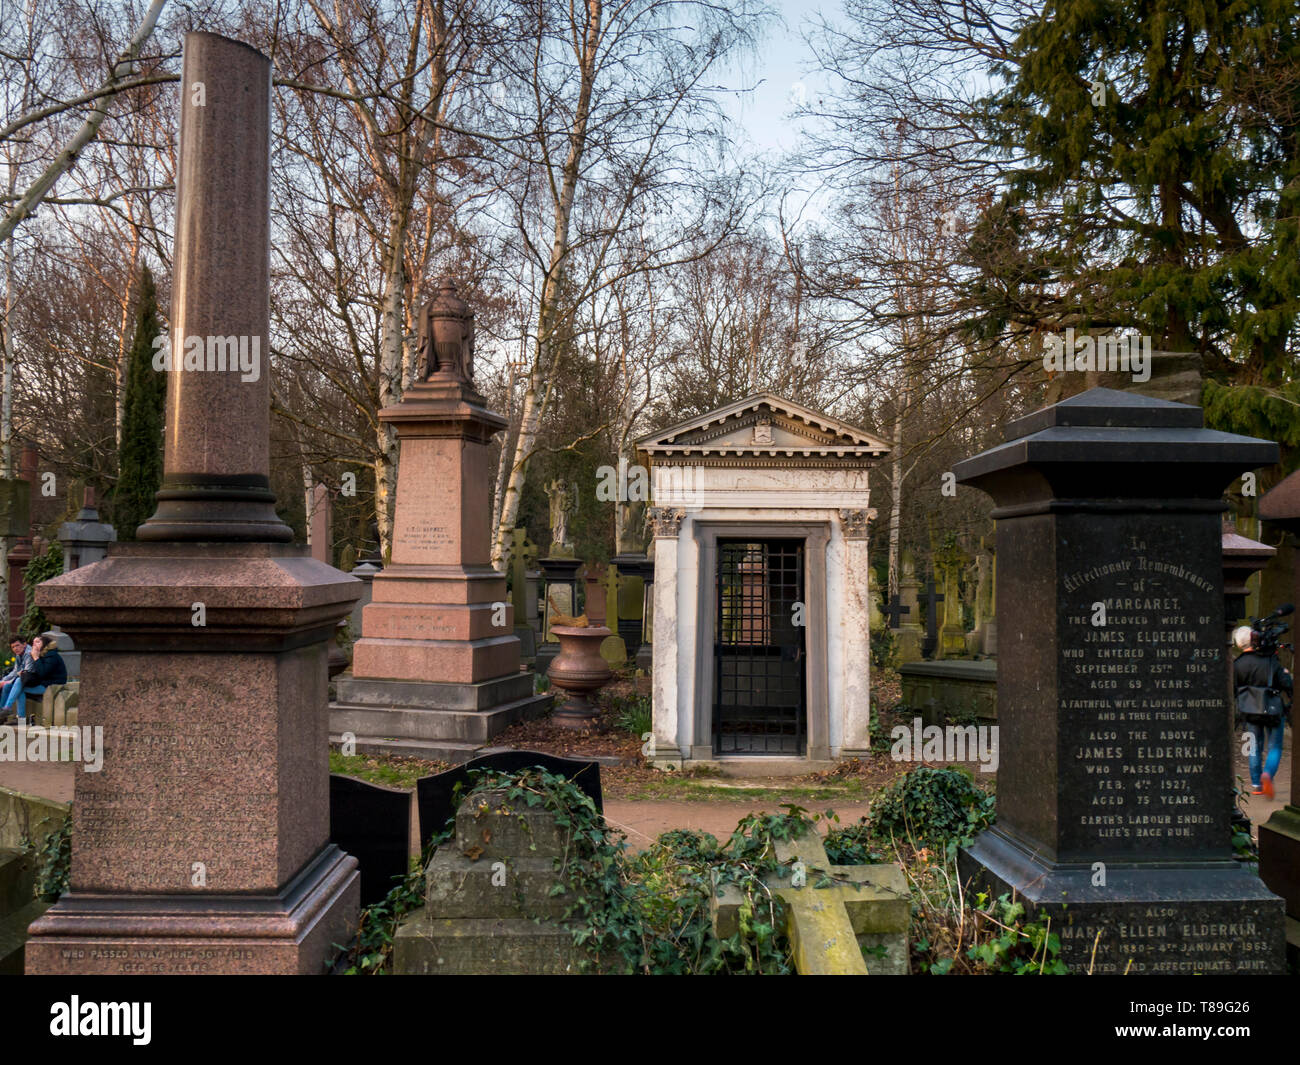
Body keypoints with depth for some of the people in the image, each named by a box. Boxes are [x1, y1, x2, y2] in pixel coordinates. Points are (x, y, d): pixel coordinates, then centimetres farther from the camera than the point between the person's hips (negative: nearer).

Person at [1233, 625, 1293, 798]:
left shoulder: (1237, 665, -5)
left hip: (1251, 712, 3)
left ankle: (1256, 785, 15)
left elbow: (1234, 690, -1)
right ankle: (1267, 774, -18)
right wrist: (1286, 674, 8)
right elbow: (1287, 685, -12)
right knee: (1274, 748, 7)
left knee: (1255, 749, 14)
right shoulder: (1270, 662, -13)